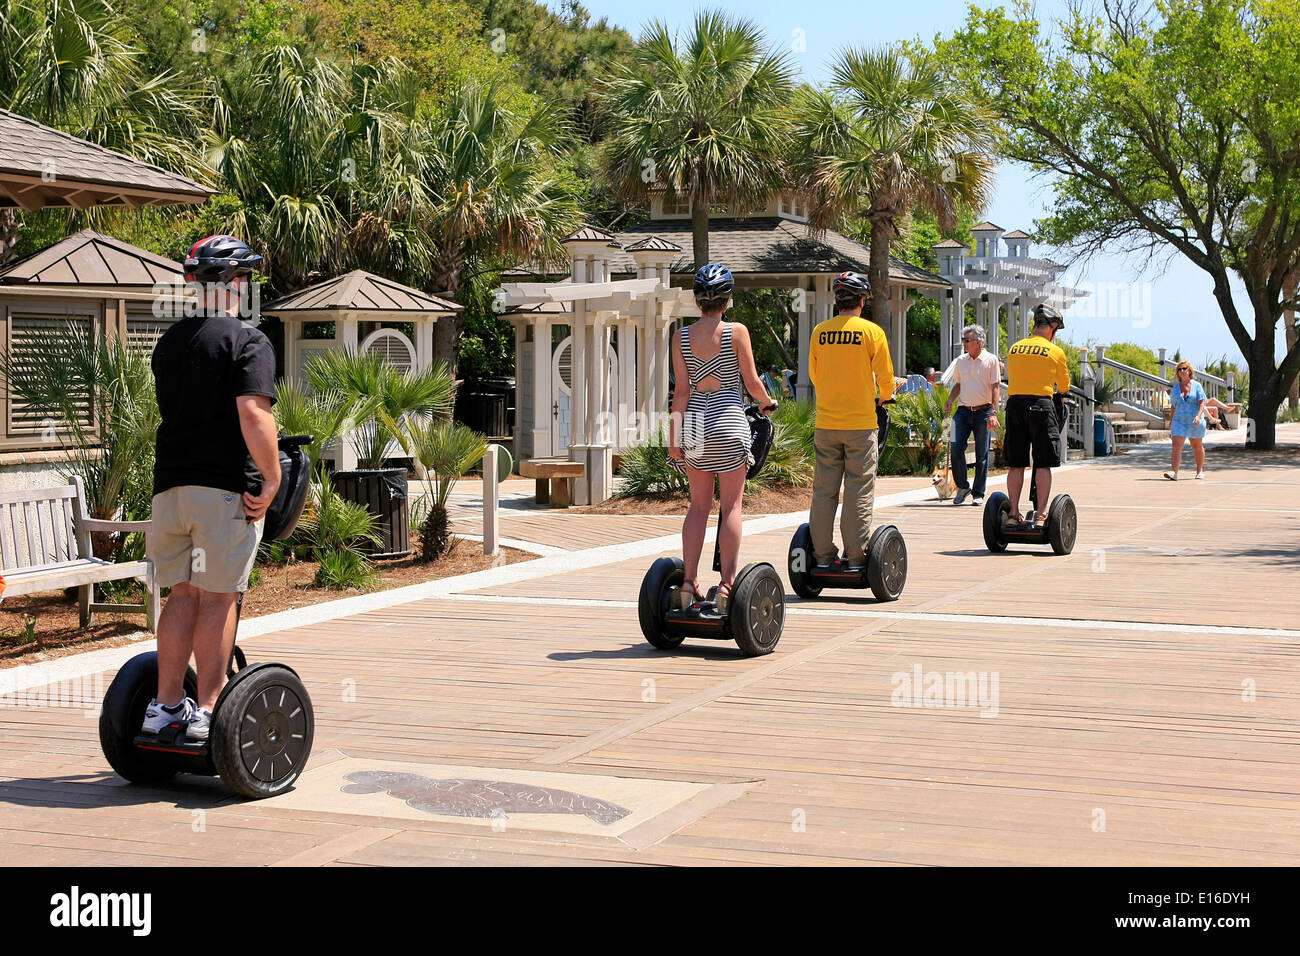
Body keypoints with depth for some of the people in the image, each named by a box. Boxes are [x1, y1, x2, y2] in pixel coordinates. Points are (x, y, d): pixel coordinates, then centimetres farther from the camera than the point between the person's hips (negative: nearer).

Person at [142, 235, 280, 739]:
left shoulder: (170, 340, 16)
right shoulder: (248, 342, -7)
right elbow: (253, 414, -20)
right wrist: (271, 479, -14)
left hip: (171, 484, 6)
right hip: (226, 487, -6)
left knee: (182, 594, 13)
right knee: (217, 598, -2)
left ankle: (166, 703, 15)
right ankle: (208, 711, 1)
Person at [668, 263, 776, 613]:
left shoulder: (681, 337, 2)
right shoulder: (736, 331, -5)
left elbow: (683, 389, 1)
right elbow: (752, 381, -1)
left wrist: (674, 436, 5)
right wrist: (767, 402, 20)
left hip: (695, 420, 3)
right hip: (728, 419, -3)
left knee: (699, 506, 11)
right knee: (731, 506, 1)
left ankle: (689, 581, 6)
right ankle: (727, 582, -2)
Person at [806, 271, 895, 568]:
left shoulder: (819, 331, 4)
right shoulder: (871, 331, -6)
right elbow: (885, 375, -2)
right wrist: (886, 397, 20)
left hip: (825, 422, 3)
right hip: (861, 422, -3)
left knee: (824, 490, 8)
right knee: (858, 491, 2)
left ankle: (822, 554, 9)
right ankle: (855, 556, 2)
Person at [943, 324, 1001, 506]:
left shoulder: (991, 360, -3)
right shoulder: (961, 360, 10)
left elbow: (995, 388, -5)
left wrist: (993, 412, -13)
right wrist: (950, 401, 4)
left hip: (983, 411, -4)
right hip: (963, 410, 4)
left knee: (982, 455, 1)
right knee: (956, 449, -8)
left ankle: (978, 494, 8)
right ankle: (962, 487, 8)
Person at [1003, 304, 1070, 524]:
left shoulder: (1014, 348, 11)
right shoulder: (1055, 351, 1)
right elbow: (1064, 386, 13)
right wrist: (1058, 393, 35)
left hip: (1014, 404, 4)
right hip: (1040, 405, -4)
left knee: (1016, 464, 8)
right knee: (1043, 464, 0)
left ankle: (1014, 511, 7)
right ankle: (1041, 512, -3)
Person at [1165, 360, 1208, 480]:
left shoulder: (1196, 385, 0)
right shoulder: (1175, 387, 8)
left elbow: (1202, 403, -7)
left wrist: (1198, 416, -22)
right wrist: (1171, 422, 14)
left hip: (1195, 423, -1)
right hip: (1179, 421, 1)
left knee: (1197, 447, 13)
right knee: (1176, 446, -16)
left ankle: (1200, 470, 32)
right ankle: (1174, 472, -24)